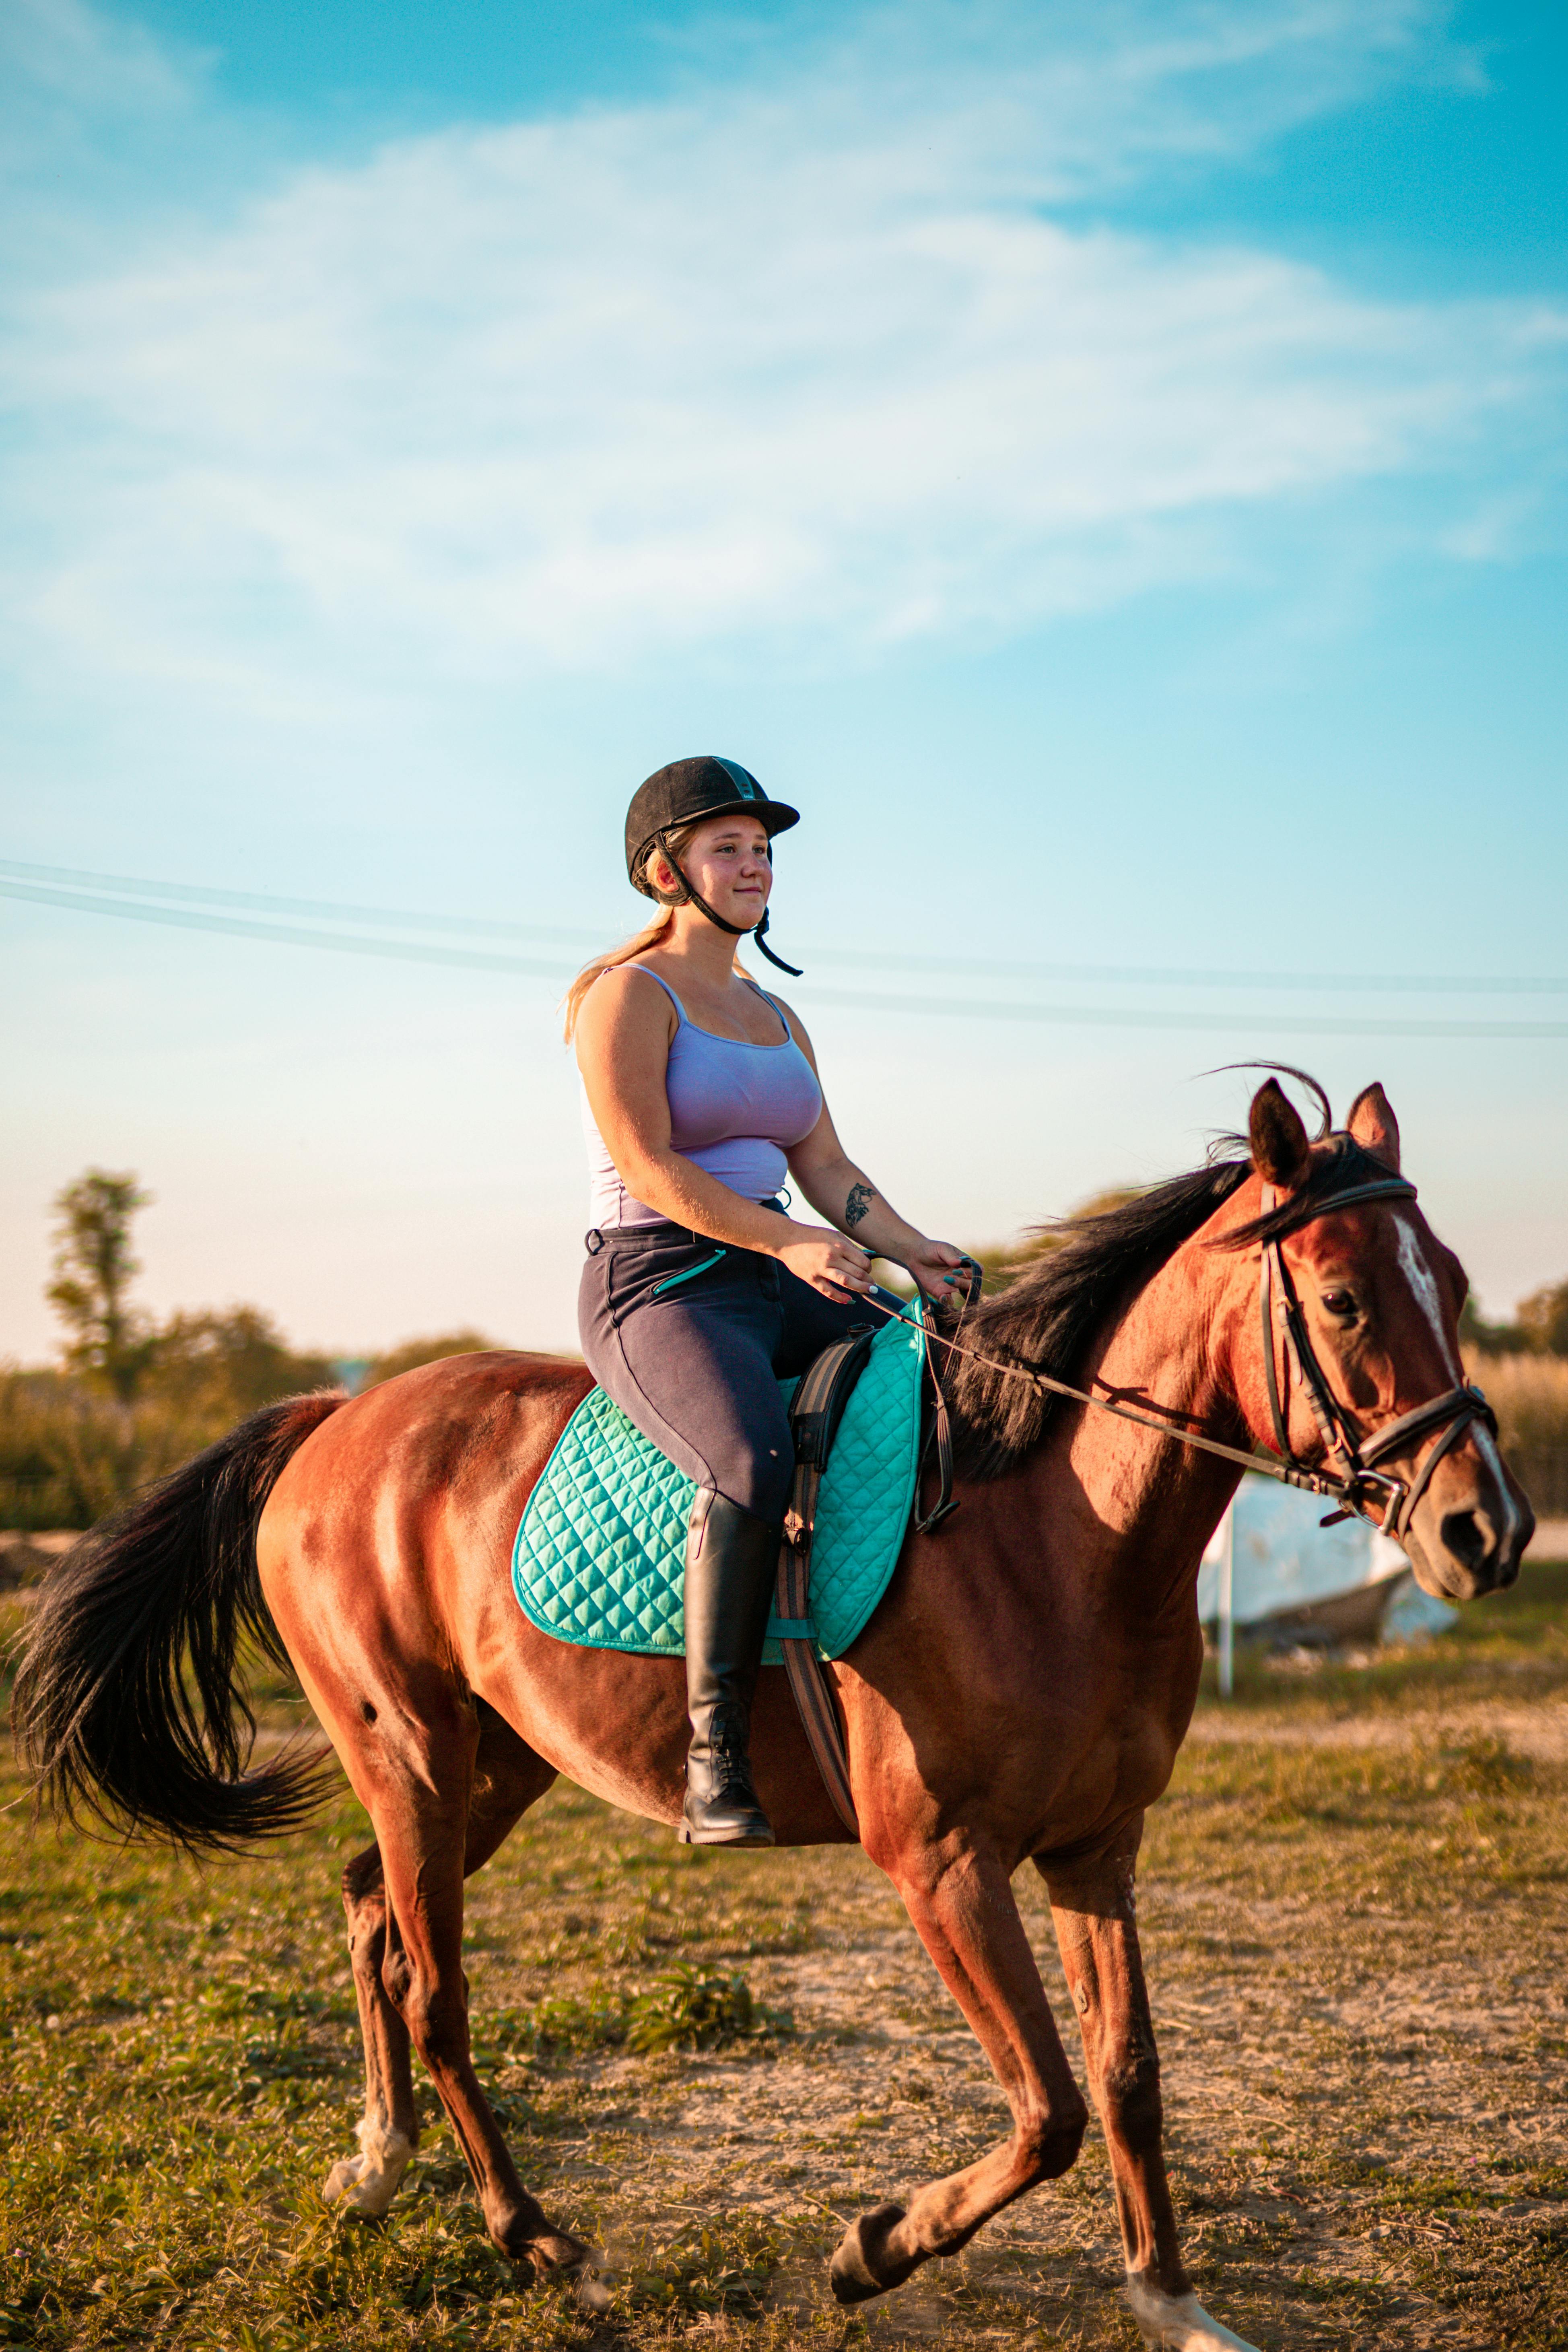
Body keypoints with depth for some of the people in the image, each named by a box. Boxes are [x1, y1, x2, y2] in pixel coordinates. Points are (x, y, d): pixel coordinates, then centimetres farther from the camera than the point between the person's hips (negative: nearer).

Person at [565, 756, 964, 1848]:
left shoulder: (777, 1018, 21)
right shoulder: (627, 997, -3)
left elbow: (827, 1167, 17)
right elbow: (647, 1164, -15)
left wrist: (916, 1252, -1)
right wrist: (785, 1238, -25)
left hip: (780, 1293, 8)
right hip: (656, 1289, -8)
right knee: (755, 1466, -36)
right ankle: (715, 1764, -30)